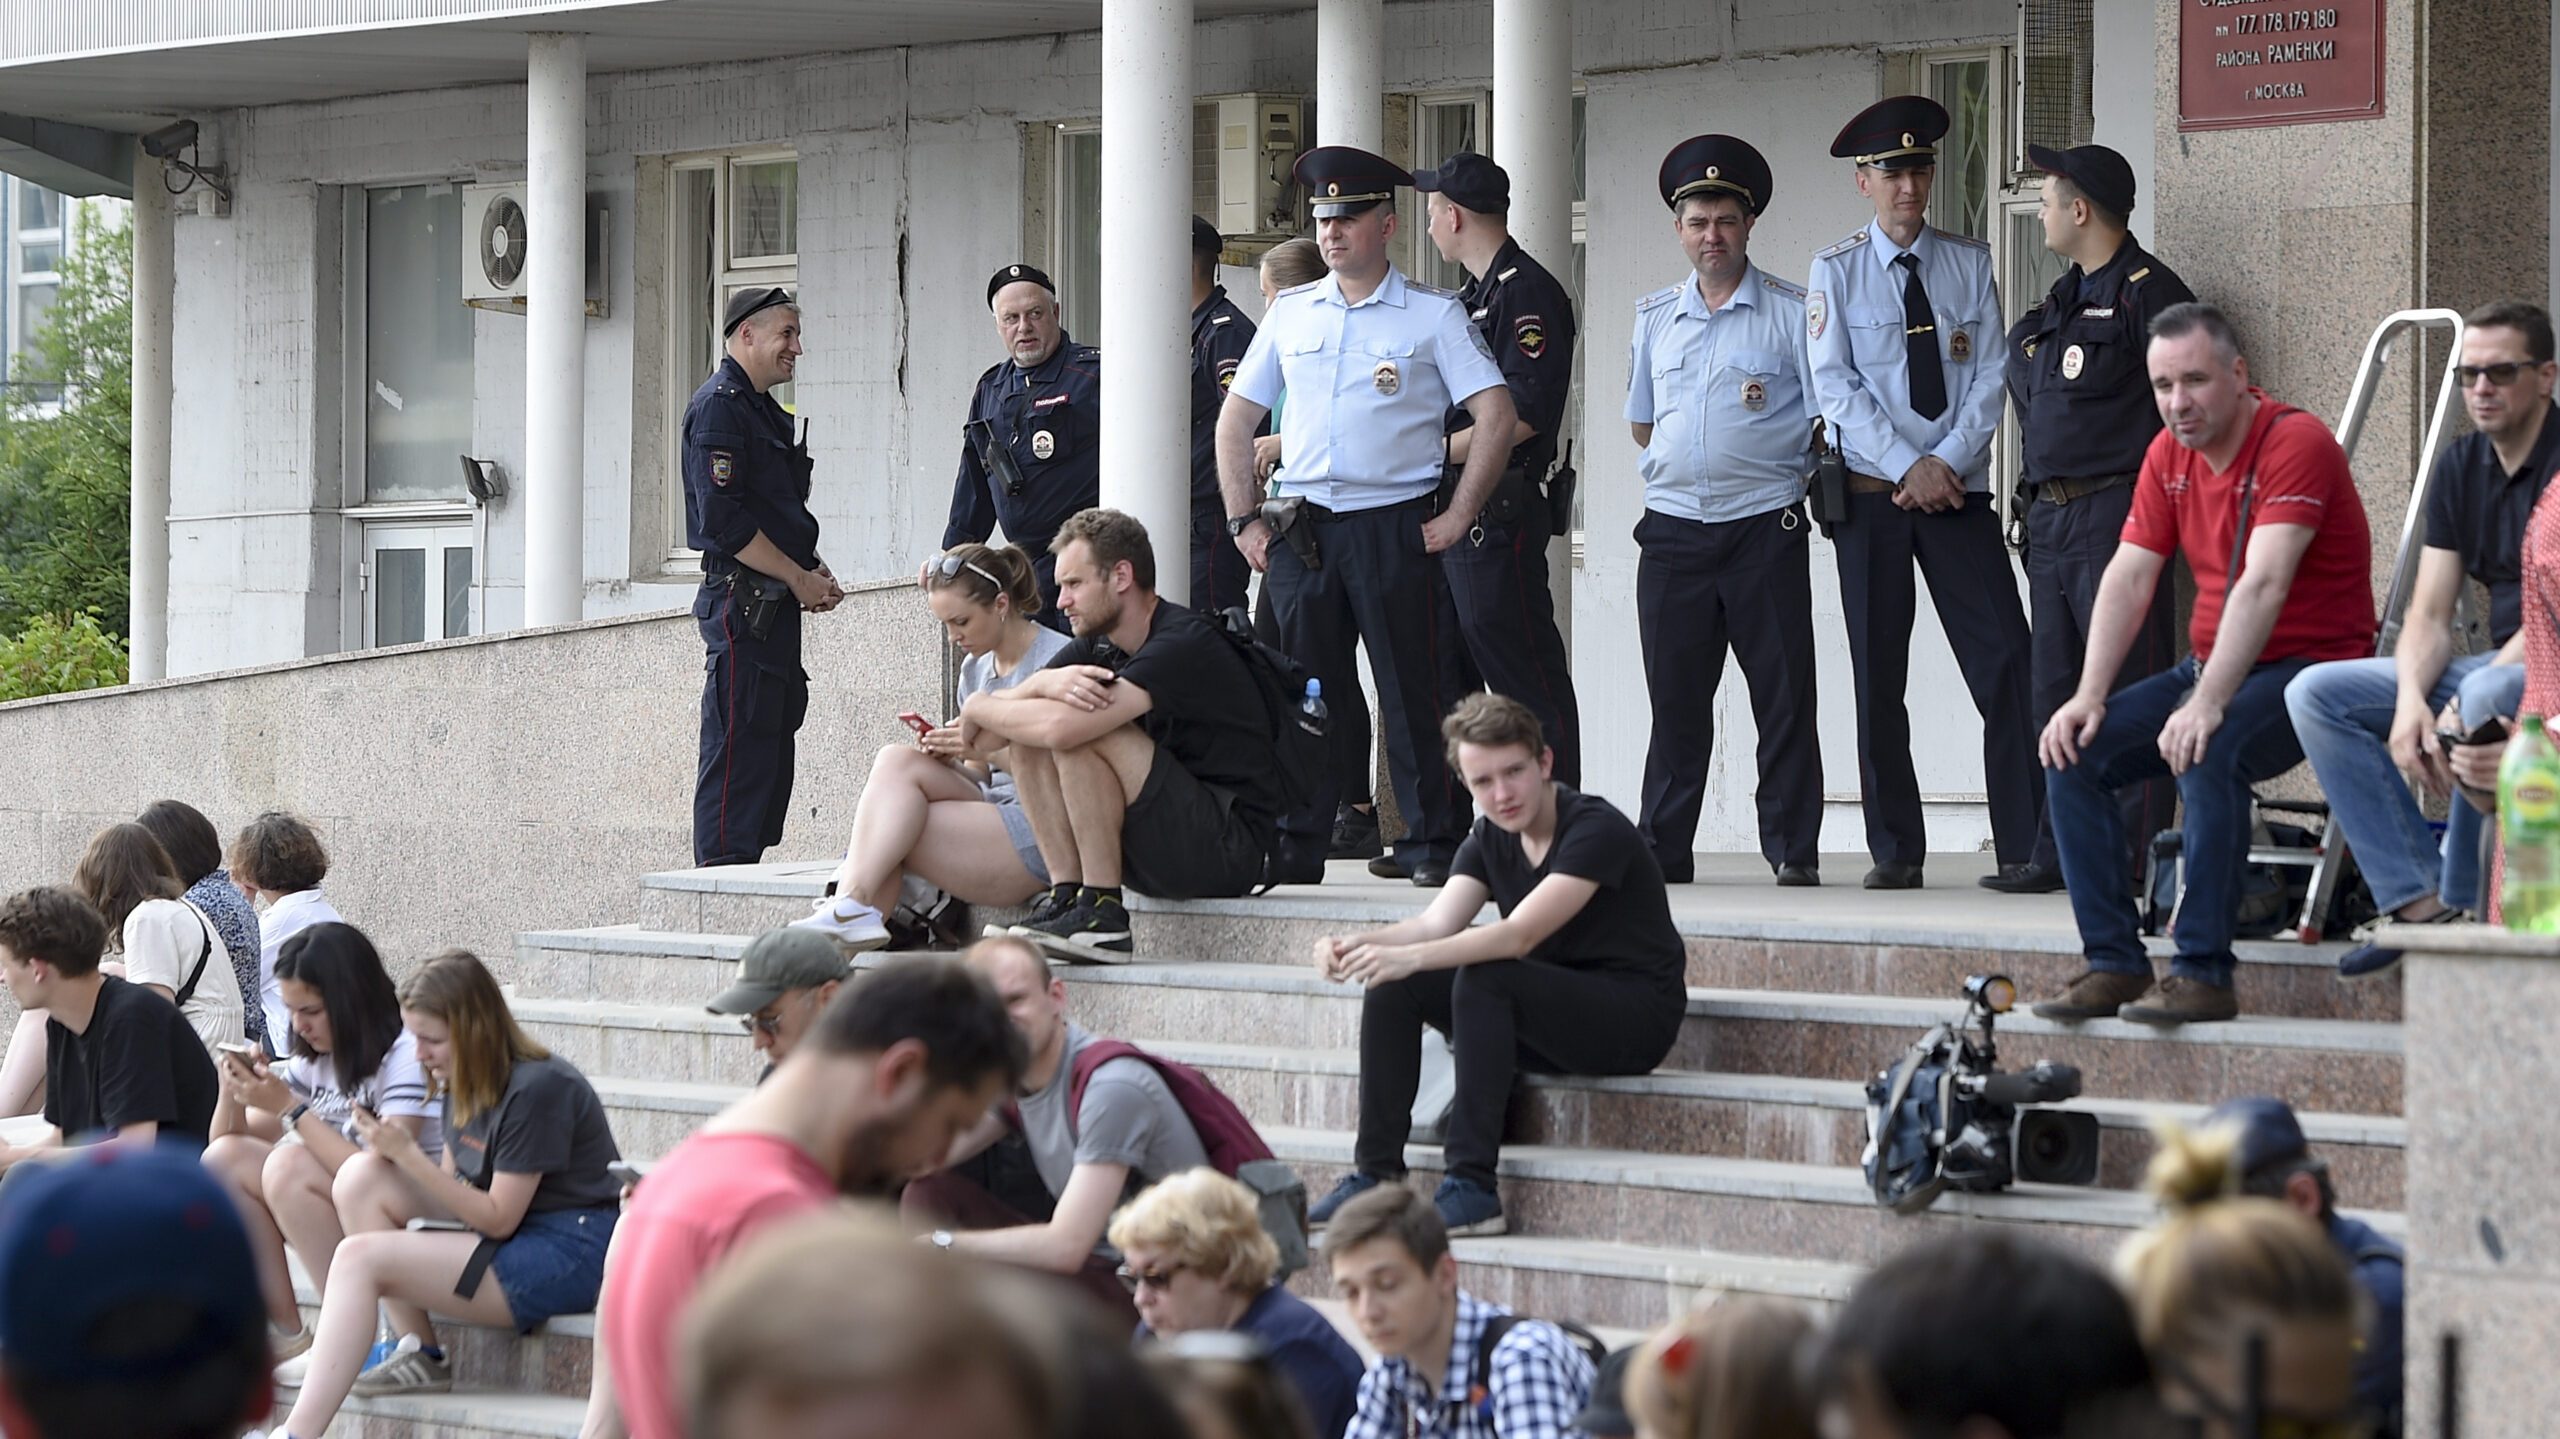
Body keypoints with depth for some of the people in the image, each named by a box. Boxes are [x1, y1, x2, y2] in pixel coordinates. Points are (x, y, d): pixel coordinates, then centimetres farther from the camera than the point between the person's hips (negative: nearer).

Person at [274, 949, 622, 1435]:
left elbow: (499, 1217, -17)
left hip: (569, 1255, -10)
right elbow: (451, 1186, 10)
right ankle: (415, 1351, -5)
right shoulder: (465, 1085, 11)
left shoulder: (537, 1090, -17)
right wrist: (392, 1149, -8)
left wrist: (408, 1154, -18)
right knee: (361, 1176, -2)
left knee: (361, 1257, -18)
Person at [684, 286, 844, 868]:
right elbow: (723, 520, -19)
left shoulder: (765, 410, 21)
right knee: (739, 748, -10)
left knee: (772, 744, 10)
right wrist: (800, 579, -15)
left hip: (773, 605, 10)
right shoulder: (719, 405, -11)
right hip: (740, 602, -10)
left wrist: (811, 569, 8)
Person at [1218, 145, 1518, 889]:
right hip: (1301, 529, 4)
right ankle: (1298, 845, 9)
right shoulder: (1290, 313, 13)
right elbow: (1236, 420, 17)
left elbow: (1497, 416, -3)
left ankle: (1433, 842, 4)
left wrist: (1457, 518, -8)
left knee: (1416, 690, -2)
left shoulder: (1434, 315, 1)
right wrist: (1244, 520, 8)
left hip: (1395, 523, -3)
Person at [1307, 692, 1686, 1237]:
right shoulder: (1490, 840, 7)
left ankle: (1473, 1188, -32)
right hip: (1548, 1020, 8)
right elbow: (1438, 921, -7)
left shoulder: (1596, 829, -19)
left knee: (1484, 980, -32)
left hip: (1637, 1015, -8)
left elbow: (1519, 935, -30)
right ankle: (1375, 1176, -9)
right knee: (1393, 988, -9)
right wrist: (1361, 945, -27)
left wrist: (1410, 956, -40)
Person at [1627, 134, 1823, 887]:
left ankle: (1793, 849, 0)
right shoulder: (1655, 316, 15)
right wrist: (1689, 460, 9)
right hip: (1673, 529, 3)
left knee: (1784, 696, -4)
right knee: (1675, 699, 4)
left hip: (1764, 526, -3)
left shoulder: (1792, 312, 2)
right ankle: (1662, 851, 8)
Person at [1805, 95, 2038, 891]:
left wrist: (1947, 462, -11)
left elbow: (1991, 376, 2)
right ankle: (1895, 850, 10)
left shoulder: (1970, 264, 8)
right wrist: (1909, 467, -13)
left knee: (2006, 665, -9)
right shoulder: (1835, 272, 3)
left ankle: (2026, 846, -8)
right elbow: (1836, 386, -4)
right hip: (1872, 494, -1)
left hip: (1957, 489, 1)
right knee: (1879, 677, 2)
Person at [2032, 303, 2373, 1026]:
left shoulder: (2296, 443, -17)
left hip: (2309, 666, -8)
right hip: (2209, 665, 8)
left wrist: (2207, 705, -36)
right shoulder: (2169, 454, 7)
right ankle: (2114, 961, -7)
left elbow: (2263, 586, -27)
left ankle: (2203, 973, -29)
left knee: (2208, 754, -35)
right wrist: (2089, 696, -9)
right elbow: (2128, 579, 4)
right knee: (2074, 751, -9)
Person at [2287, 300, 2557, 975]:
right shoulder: (2459, 467, 9)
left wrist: (2463, 711, -28)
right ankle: (2415, 901, -16)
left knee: (2489, 694, -40)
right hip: (2496, 662, 8)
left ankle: (2462, 905, -23)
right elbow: (2428, 616, 5)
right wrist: (2412, 700, -16)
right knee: (2316, 692, -7)